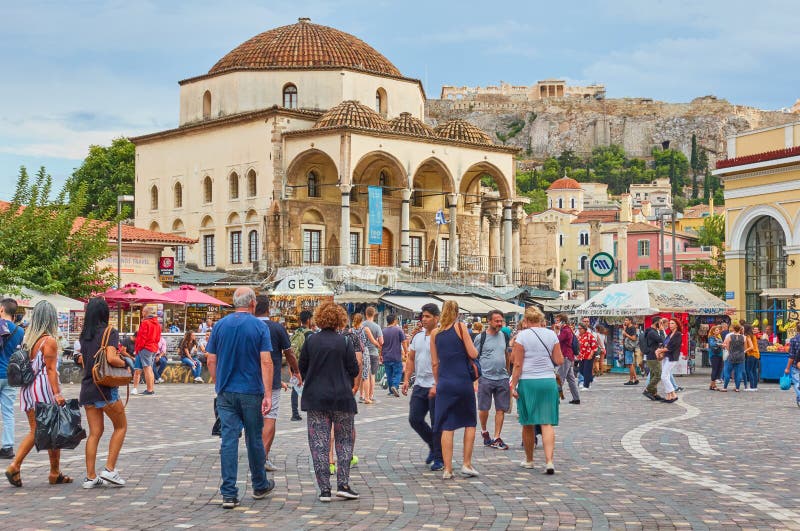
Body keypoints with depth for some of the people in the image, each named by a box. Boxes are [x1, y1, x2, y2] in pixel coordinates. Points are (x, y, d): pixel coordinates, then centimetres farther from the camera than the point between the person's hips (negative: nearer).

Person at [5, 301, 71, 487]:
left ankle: (14, 466, -4)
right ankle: (55, 474, 13)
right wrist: (57, 393, -16)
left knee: (35, 431, 11)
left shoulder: (28, 338, 8)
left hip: (28, 388, 7)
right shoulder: (49, 341, -12)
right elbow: (51, 369, -16)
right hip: (44, 390, -7)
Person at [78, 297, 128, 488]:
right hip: (105, 387, -6)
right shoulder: (109, 332, -10)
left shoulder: (84, 334, 9)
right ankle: (109, 470, 3)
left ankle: (90, 477, 7)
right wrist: (123, 362, -4)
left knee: (94, 432, 9)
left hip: (87, 387, 6)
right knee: (121, 426, 10)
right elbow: (111, 358, -23)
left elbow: (82, 360, 14)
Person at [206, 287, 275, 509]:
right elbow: (266, 362, -12)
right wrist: (268, 395, -13)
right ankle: (260, 486, 28)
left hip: (226, 393, 2)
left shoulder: (220, 325, 3)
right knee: (254, 439, 12)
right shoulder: (259, 327, -5)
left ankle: (229, 493, -5)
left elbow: (211, 361, 5)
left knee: (228, 439, 0)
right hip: (251, 392, -2)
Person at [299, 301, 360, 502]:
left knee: (319, 444, 4)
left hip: (315, 398, 2)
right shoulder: (345, 342, -7)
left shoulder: (310, 341, -1)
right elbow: (354, 370, -5)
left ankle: (324, 489, 2)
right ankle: (343, 484, 2)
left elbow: (302, 368, 5)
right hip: (341, 397, -2)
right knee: (344, 441, 11)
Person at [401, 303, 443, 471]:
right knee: (415, 419, 5)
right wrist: (407, 379, 8)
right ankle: (433, 445, 27)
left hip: (436, 387, -7)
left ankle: (439, 458, 9)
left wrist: (437, 386, -22)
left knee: (437, 423, -1)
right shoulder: (417, 337, 13)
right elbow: (411, 359, 18)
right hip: (419, 385, 7)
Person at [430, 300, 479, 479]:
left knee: (447, 427, 3)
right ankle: (467, 464, 10)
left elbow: (434, 362, 9)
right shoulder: (460, 327, -4)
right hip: (463, 382, -3)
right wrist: (474, 350, 15)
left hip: (444, 383, 3)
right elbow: (473, 354, -7)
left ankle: (447, 469, 0)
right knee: (470, 423, 13)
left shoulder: (435, 333, 6)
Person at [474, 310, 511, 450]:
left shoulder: (504, 336, 11)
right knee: (483, 408, 2)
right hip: (485, 378, -4)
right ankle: (484, 431, 27)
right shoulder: (480, 338, -4)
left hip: (502, 378, 4)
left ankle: (496, 438, 7)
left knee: (501, 409, 1)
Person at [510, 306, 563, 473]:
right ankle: (549, 461, -14)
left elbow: (517, 364, -7)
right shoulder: (551, 334, 3)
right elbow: (559, 361, 4)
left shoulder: (523, 336, -5)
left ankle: (529, 460, 23)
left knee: (528, 424, 11)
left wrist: (513, 384, -3)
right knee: (547, 423, -1)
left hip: (528, 381, -2)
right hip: (548, 381, 2)